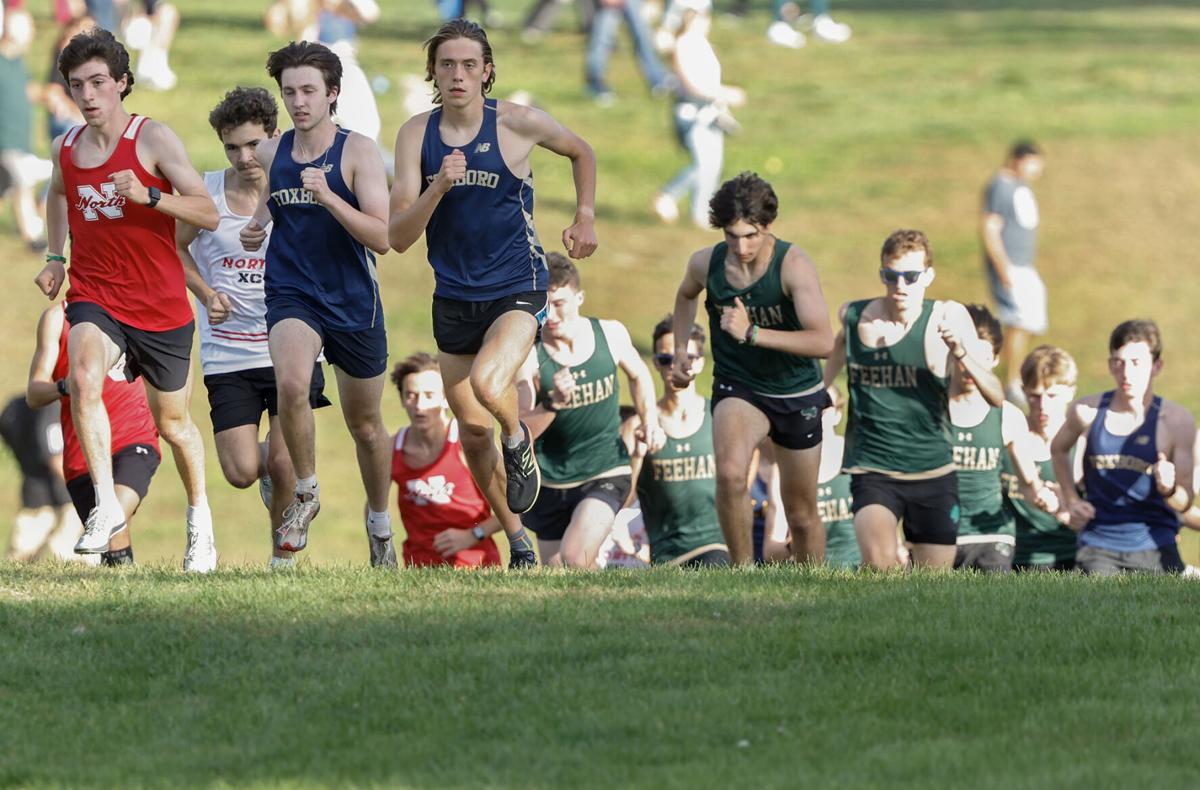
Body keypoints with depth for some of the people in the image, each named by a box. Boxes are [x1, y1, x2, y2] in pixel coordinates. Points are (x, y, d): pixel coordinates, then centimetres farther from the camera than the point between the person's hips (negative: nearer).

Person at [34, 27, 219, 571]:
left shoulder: (152, 139, -11)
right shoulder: (65, 148, 3)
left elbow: (210, 215, -16)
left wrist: (149, 195, -30)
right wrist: (56, 258, 17)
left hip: (160, 304, -2)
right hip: (94, 296, 2)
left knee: (173, 422, 13)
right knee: (83, 378, -30)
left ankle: (200, 517, 37)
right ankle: (106, 505, -25)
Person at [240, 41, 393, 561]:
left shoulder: (358, 152, -8)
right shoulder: (271, 154, 3)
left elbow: (382, 238, -15)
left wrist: (328, 197, -28)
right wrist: (255, 231, 0)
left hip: (353, 301, -1)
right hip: (292, 296, 1)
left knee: (365, 425, 14)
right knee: (291, 383, -30)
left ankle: (379, 520, 39)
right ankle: (306, 493, -9)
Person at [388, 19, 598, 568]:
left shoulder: (517, 124, -9)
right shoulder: (416, 135, -5)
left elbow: (581, 152, 14)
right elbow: (398, 238, -10)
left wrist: (585, 218, 7)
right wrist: (438, 187, -24)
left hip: (517, 290, -4)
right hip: (454, 297, 4)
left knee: (488, 383, -31)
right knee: (473, 433, 9)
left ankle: (518, 439, 4)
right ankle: (518, 544, 28)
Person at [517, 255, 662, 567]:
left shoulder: (610, 335, -6)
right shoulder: (529, 357, -14)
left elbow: (639, 376, 17)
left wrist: (650, 422, 3)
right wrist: (553, 403, -36)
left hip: (605, 474, -1)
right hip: (551, 481, 1)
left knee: (575, 557, -25)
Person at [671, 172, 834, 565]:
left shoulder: (794, 265, -23)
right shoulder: (706, 264, -12)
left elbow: (823, 341, -33)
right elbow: (686, 295, 16)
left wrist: (752, 333, -39)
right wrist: (680, 350, 7)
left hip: (797, 394, -1)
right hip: (737, 387, 1)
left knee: (802, 514, 12)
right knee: (730, 474, -31)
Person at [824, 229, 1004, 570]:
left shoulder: (947, 318, -5)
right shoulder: (853, 316, -1)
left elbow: (996, 396, -11)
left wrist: (962, 354, -25)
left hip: (933, 473, 1)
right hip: (873, 472, -1)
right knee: (878, 564, -27)